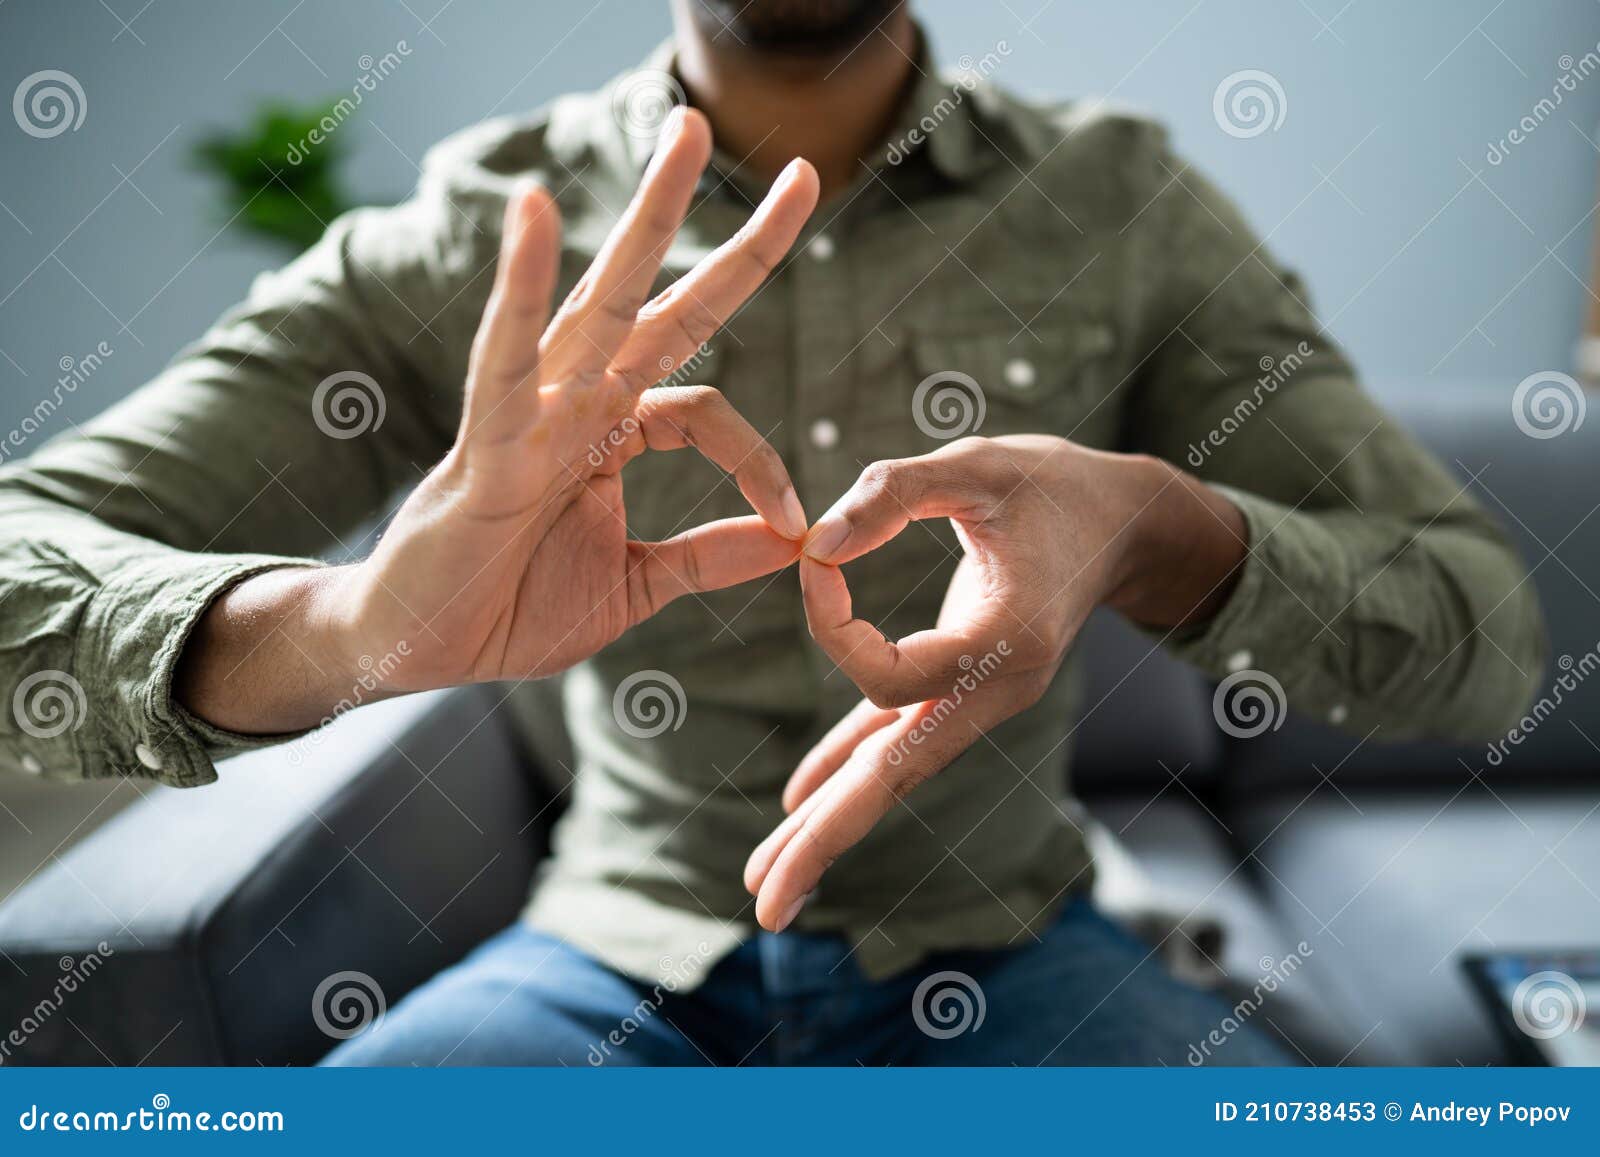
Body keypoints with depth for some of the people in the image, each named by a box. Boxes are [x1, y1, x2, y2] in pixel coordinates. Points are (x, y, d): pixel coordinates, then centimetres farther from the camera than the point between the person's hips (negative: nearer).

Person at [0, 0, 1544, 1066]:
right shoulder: (474, 248, -8)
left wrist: (1161, 530, -31)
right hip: (617, 958, 0)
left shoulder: (1121, 207, -5)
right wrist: (336, 623, -39)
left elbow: (1485, 635, -7)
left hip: (997, 951, 1)